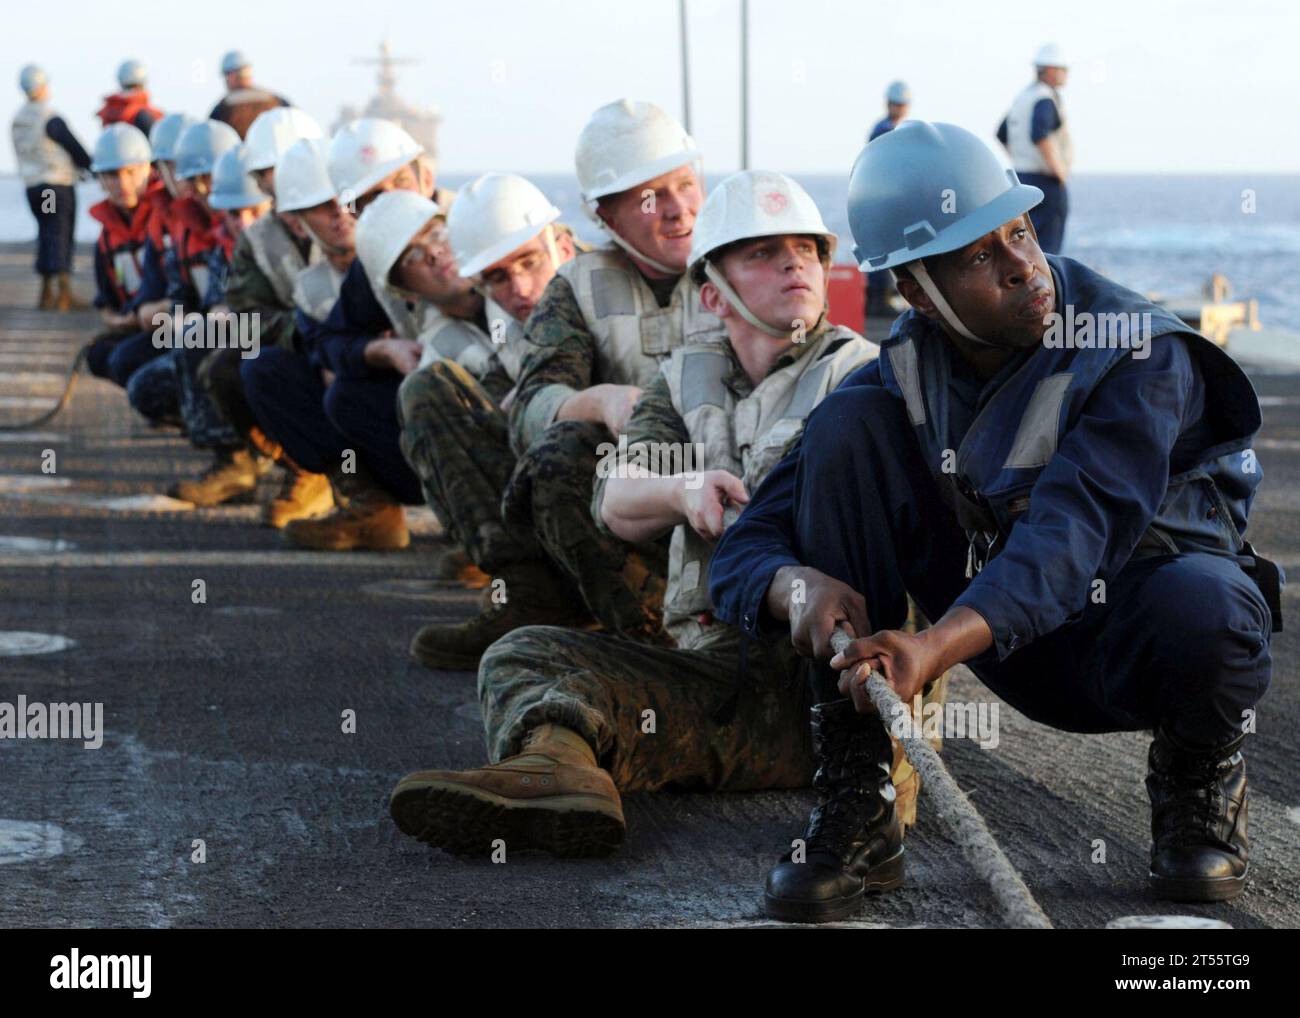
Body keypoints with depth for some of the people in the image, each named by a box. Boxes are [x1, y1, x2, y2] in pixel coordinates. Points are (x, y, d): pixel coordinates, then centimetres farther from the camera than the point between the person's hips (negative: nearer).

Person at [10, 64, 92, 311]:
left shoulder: (18, 119, 6)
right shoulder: (50, 119, -17)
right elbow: (75, 148, -11)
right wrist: (90, 165, 10)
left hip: (32, 186, 7)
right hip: (58, 186, -7)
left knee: (47, 237, 15)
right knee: (61, 238, -4)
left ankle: (47, 295, 17)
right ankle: (65, 296, -6)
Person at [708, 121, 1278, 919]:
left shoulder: (1139, 355, -22)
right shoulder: (901, 383, -8)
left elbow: (1070, 536, -37)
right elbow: (747, 548, -10)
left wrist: (936, 647, -53)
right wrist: (799, 585, -36)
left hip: (1141, 644, -4)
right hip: (1015, 644, 4)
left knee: (1201, 603, -43)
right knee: (848, 427, -17)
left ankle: (1200, 785, -1)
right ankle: (855, 816, -16)